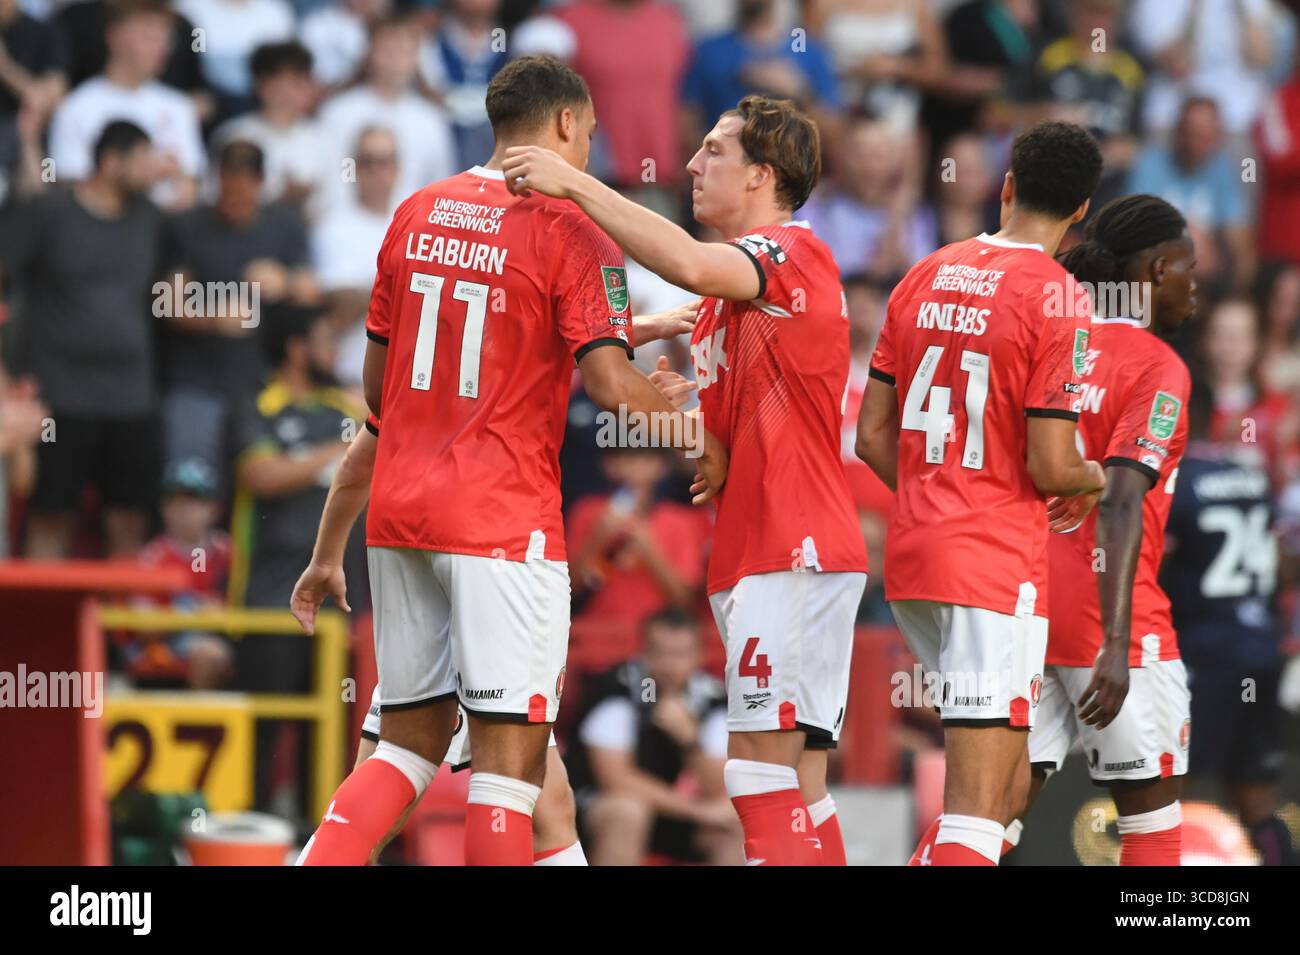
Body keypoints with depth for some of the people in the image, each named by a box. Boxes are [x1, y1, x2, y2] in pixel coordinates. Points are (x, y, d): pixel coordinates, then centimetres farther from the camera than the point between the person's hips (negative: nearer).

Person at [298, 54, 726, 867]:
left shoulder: (417, 213, 11)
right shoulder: (570, 231, -8)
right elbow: (611, 383, -16)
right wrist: (700, 438, 0)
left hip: (400, 510, 7)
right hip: (503, 521, -6)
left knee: (411, 741, 15)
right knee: (511, 757, -4)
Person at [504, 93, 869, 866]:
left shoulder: (793, 252, -10)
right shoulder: (733, 288, 23)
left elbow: (691, 264, -31)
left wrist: (576, 185, -26)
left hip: (792, 552, -11)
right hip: (754, 553, 11)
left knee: (761, 769, -14)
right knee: (799, 786, 9)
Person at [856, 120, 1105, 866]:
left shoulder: (927, 276, 9)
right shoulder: (1055, 300, -11)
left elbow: (873, 438, 11)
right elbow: (1050, 468, -15)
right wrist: (1097, 479, 7)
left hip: (911, 553, 7)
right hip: (999, 563, -7)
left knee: (1003, 772, 25)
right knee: (978, 800, -9)